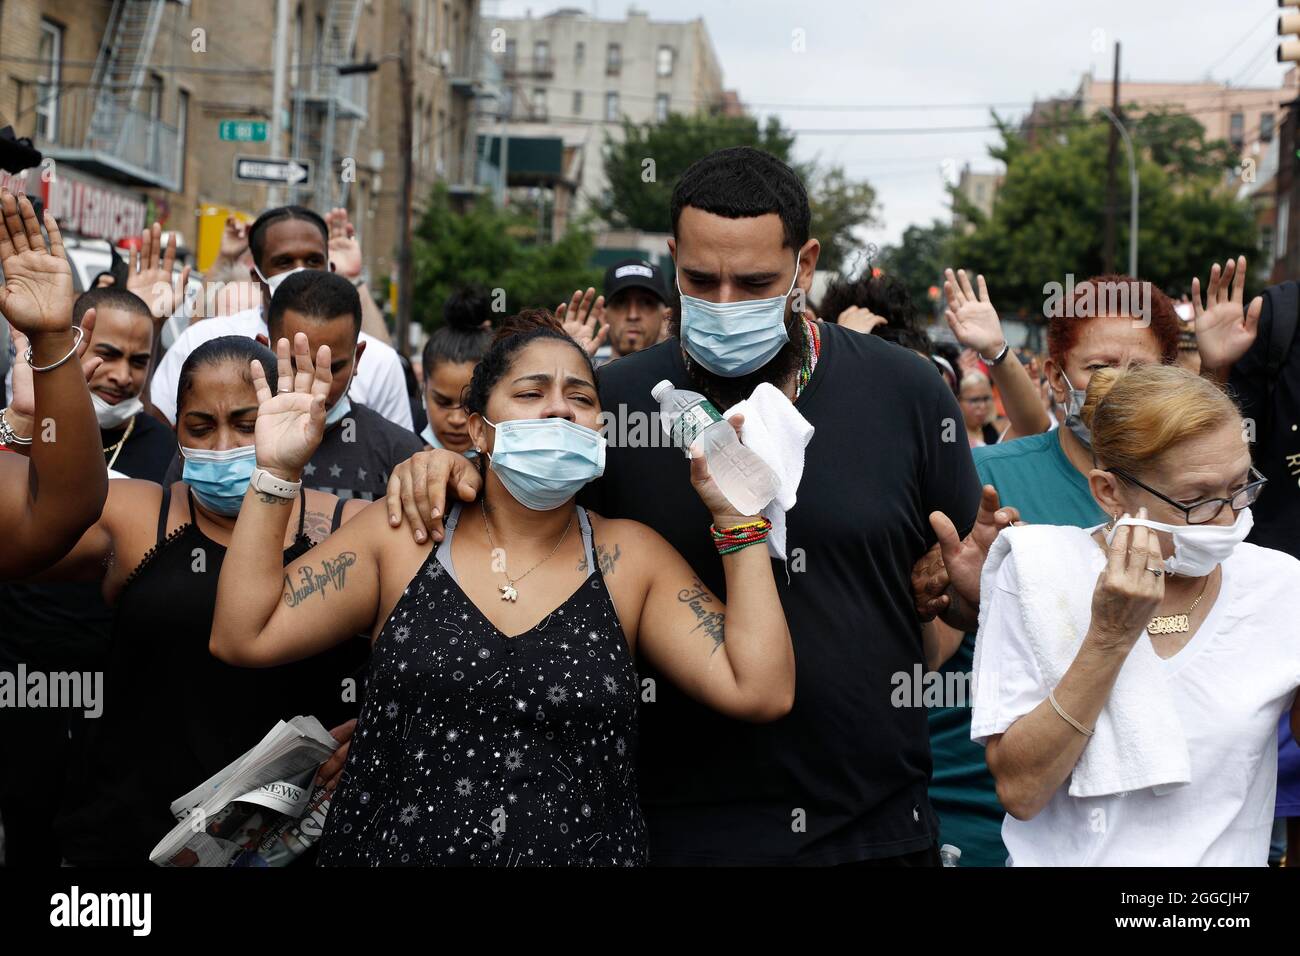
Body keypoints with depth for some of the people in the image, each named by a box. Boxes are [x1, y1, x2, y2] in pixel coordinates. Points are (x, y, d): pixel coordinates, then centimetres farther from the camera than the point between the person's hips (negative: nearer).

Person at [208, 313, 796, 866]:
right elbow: (243, 638, -3)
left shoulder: (631, 559, 1)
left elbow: (760, 691, -7)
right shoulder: (402, 534, 2)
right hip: (385, 847, 1)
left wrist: (735, 516, -7)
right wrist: (277, 472, -8)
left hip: (578, 852, 0)